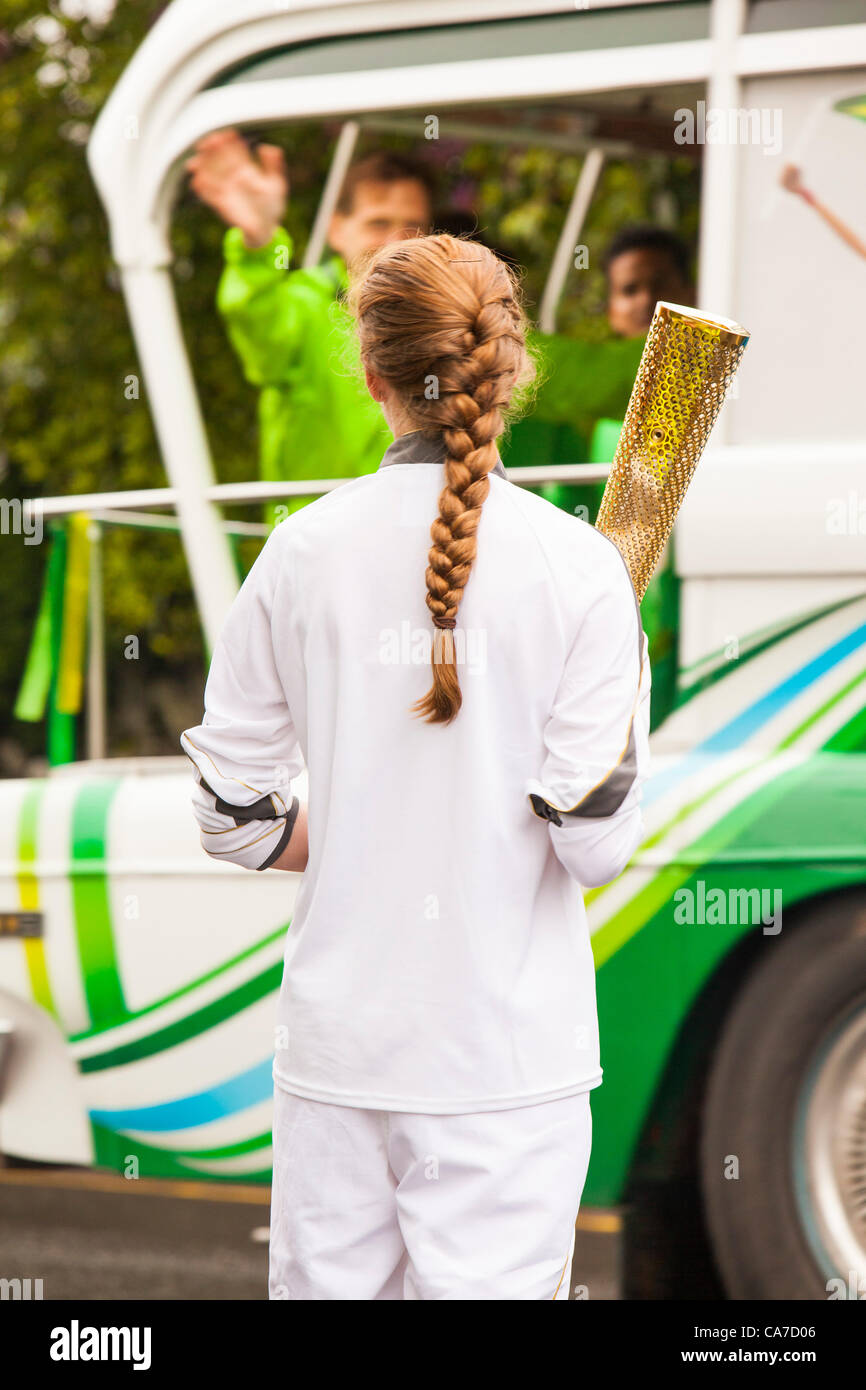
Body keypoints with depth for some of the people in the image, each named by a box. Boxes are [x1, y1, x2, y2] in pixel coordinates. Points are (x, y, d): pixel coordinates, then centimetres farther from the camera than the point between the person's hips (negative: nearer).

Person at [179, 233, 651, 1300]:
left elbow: (233, 816, 4)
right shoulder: (578, 567, -7)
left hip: (333, 1040, 3)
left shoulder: (302, 551, 1)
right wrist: (630, 679, 7)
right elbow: (597, 842, -9)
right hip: (507, 1043, -3)